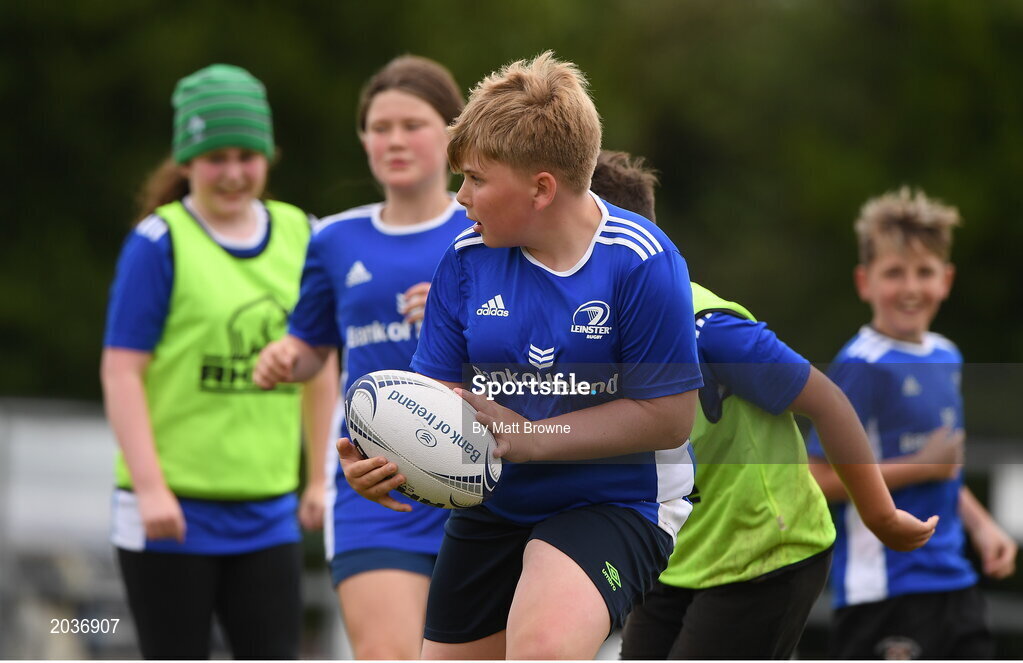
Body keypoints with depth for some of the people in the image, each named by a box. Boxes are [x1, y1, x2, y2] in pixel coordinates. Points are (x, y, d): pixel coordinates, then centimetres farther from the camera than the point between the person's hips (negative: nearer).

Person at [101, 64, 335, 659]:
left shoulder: (299, 237, 9)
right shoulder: (159, 242, -6)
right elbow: (121, 372, -10)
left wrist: (321, 476, 14)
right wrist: (150, 487, -16)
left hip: (269, 513, 4)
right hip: (172, 510, -4)